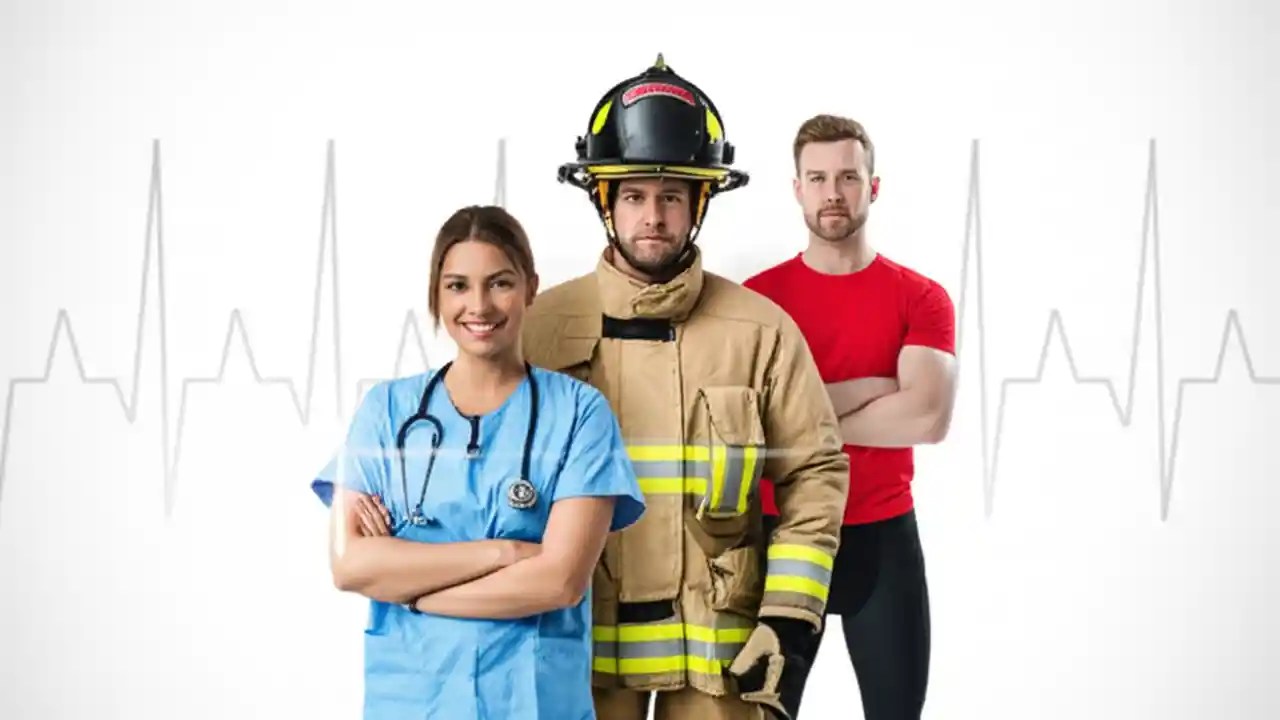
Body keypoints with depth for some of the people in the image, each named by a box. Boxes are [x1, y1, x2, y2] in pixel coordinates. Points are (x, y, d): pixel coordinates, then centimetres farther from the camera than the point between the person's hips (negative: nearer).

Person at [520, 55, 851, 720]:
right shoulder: (542, 324, -1)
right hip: (577, 637, 1)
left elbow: (815, 475, 1)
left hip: (717, 638, 0)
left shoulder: (760, 330, -2)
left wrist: (788, 618, -6)